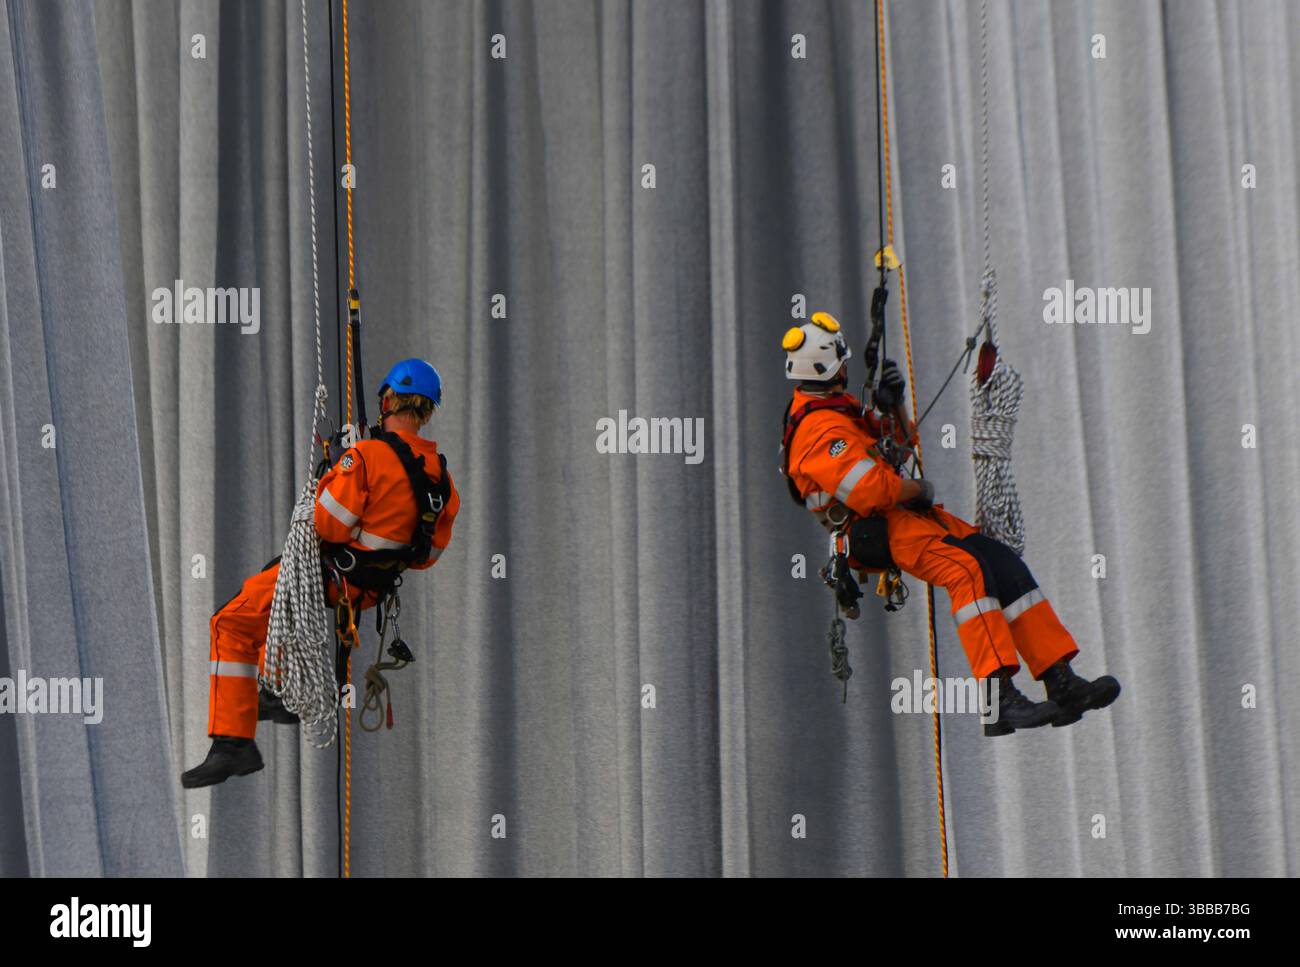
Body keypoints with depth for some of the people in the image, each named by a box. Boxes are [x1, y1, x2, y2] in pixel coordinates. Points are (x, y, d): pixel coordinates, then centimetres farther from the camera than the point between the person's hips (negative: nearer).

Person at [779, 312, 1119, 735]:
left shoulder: (834, 406, 18)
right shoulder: (819, 429, -16)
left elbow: (900, 442, 28)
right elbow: (873, 490, -26)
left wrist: (894, 402, 9)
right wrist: (920, 489, -8)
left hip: (905, 512, 10)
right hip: (878, 530, -10)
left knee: (1004, 563, -4)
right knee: (967, 569, -32)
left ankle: (1062, 684, -7)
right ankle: (999, 701, -38)